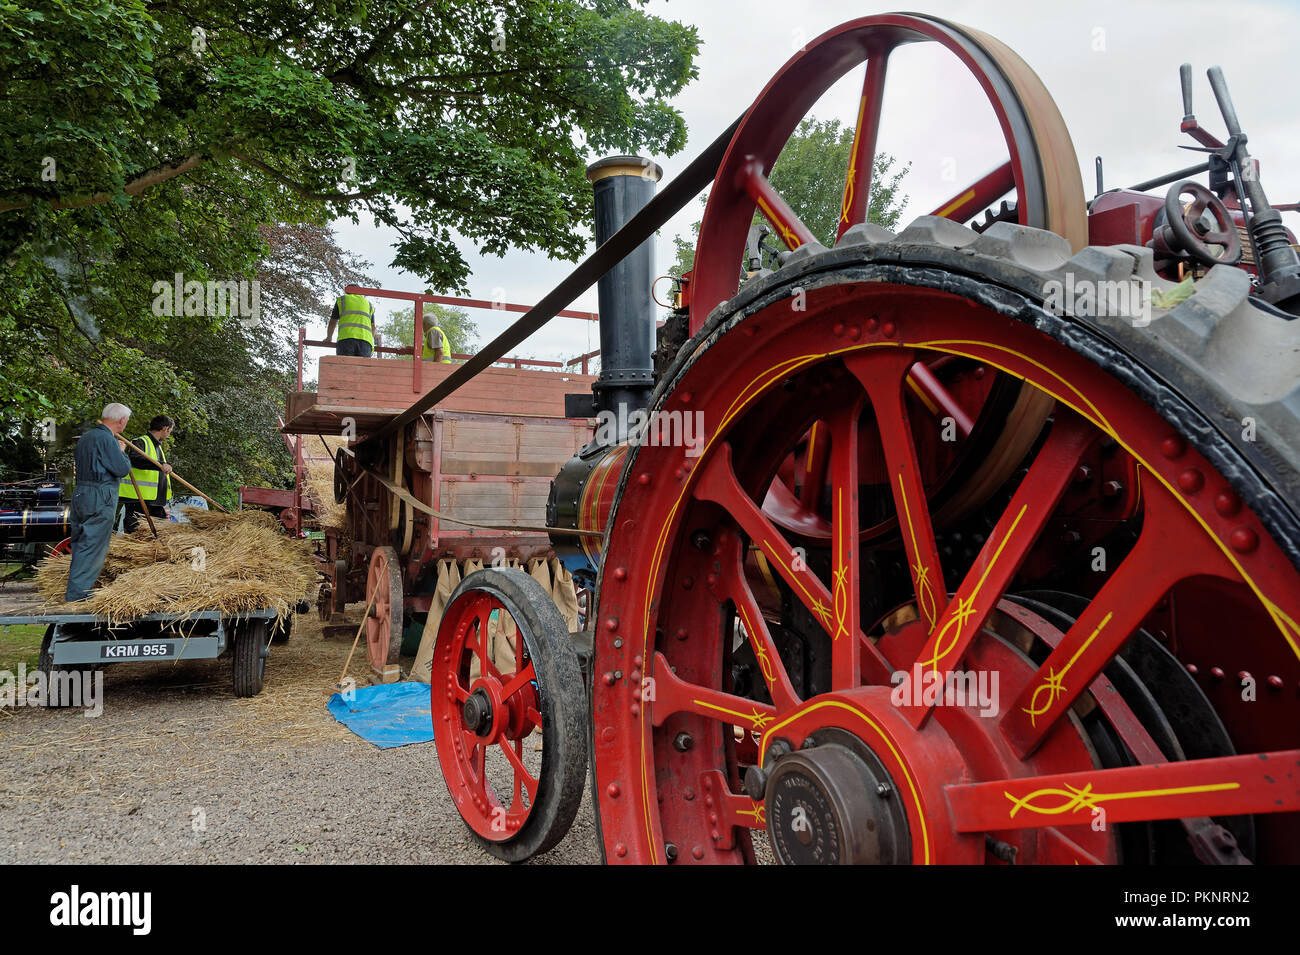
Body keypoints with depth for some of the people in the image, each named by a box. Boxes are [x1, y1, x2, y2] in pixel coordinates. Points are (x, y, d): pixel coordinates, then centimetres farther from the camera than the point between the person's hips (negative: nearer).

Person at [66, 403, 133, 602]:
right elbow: (122, 469, -16)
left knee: (80, 543, 17)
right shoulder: (107, 439, -15)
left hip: (79, 495, 10)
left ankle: (75, 590, 25)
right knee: (93, 546, -4)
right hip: (99, 499, -10)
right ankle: (77, 594, -1)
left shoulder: (86, 437, 15)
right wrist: (121, 451, 2)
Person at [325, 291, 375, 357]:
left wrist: (328, 338, 41)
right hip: (364, 341, 2)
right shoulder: (368, 303, 29)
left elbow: (332, 323, 25)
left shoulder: (341, 300, 23)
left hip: (346, 339, -2)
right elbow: (372, 328, 25)